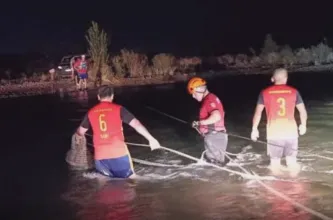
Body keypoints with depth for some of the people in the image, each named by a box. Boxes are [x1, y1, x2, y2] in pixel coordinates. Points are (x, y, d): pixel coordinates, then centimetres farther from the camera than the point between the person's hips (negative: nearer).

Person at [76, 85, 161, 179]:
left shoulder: (91, 112, 9)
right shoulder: (118, 109, -1)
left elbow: (80, 131, 23)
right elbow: (136, 124, -8)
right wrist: (151, 139, -2)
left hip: (100, 155, 3)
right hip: (119, 153, -2)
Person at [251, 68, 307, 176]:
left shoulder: (265, 92, -1)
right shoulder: (293, 91, 1)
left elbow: (258, 112, -1)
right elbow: (303, 111, 6)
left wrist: (254, 129, 7)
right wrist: (303, 125, 21)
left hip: (274, 132, -1)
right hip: (291, 131, 1)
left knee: (275, 159, 12)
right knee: (291, 158, 13)